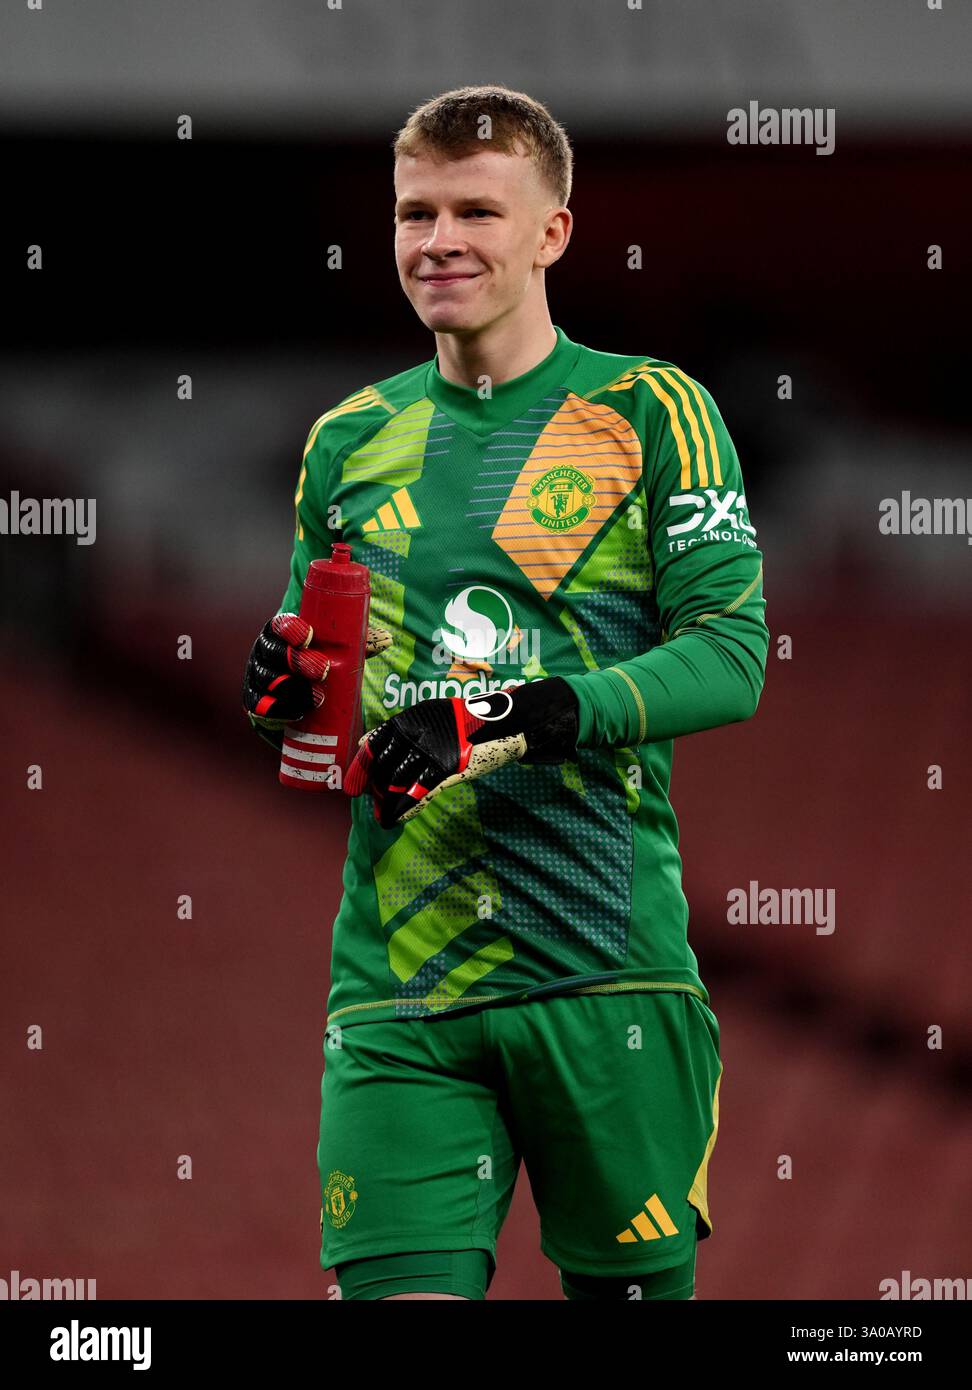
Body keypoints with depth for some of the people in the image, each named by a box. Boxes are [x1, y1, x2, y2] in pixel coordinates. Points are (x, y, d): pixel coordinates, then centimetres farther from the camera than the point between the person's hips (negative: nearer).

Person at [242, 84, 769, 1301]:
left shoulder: (650, 412, 3)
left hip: (604, 971, -2)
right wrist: (290, 690, 0)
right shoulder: (351, 442, 15)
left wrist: (518, 720, -20)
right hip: (396, 984, 2)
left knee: (635, 1289, 3)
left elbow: (730, 654, -7)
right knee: (399, 1291, -12)